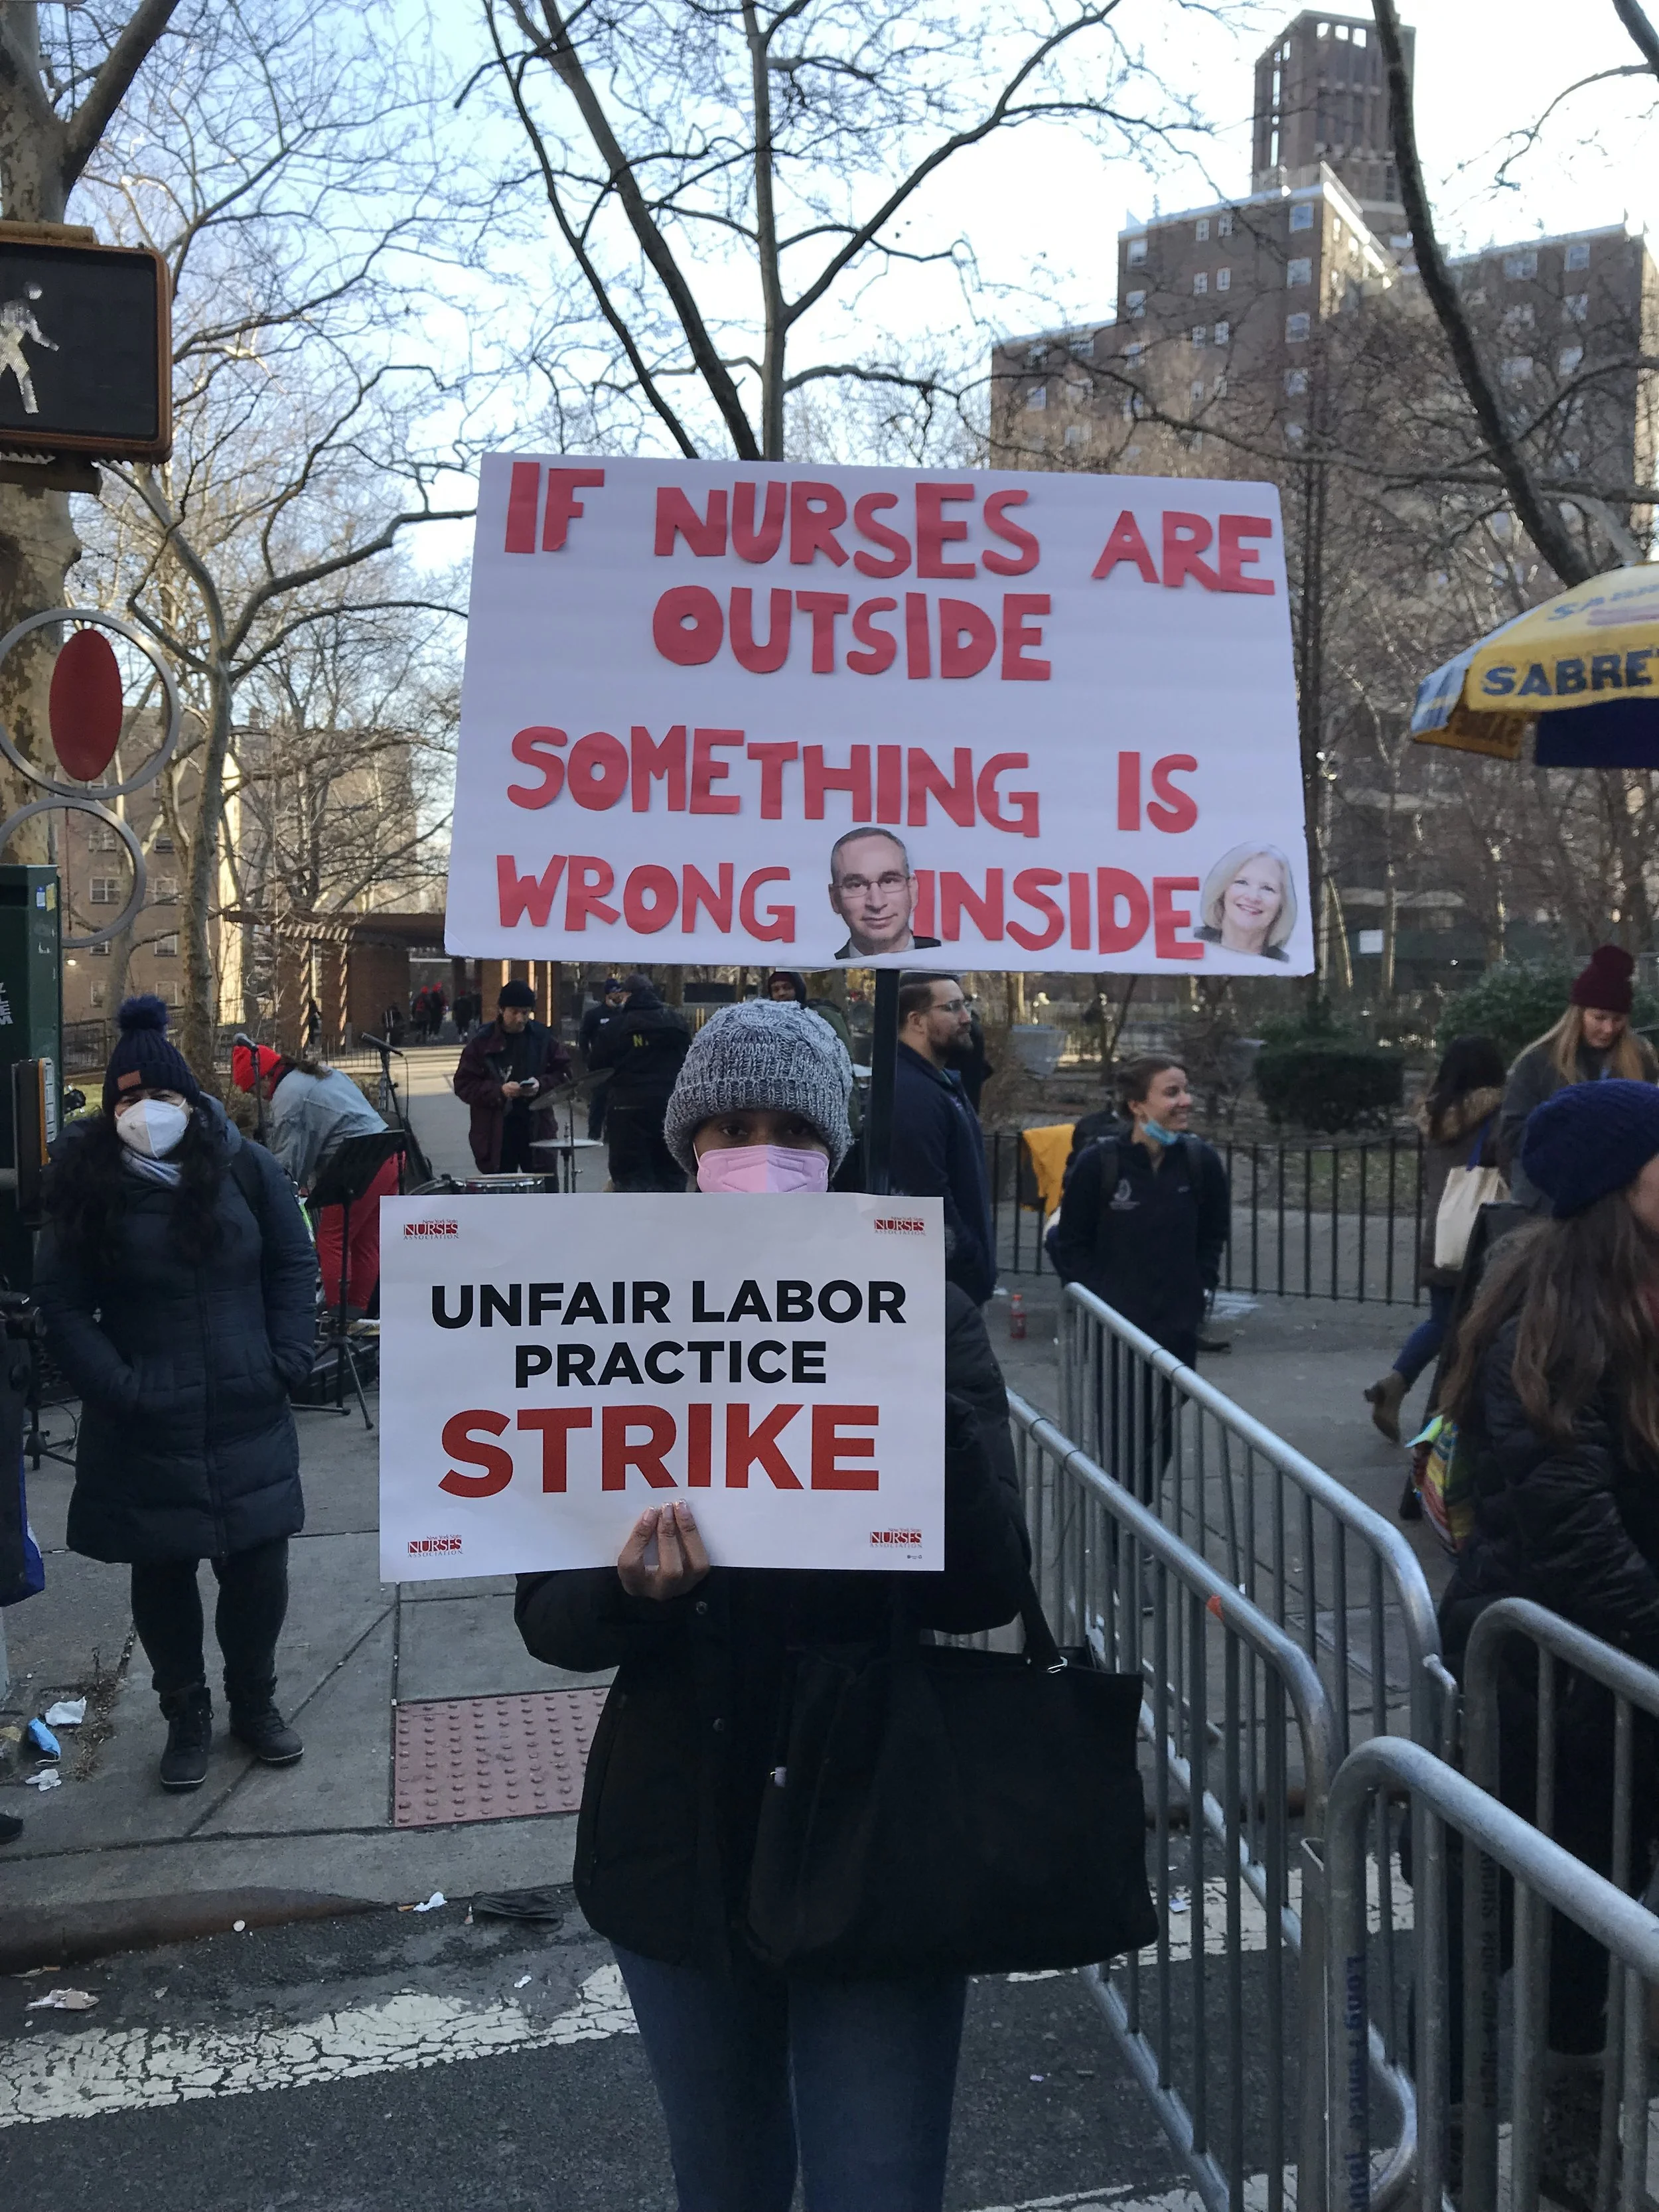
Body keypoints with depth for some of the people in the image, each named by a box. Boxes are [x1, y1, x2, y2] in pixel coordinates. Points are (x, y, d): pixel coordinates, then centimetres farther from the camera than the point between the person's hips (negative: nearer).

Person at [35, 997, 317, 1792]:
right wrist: (119, 1389, -13)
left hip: (250, 1422, 1)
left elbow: (294, 1266, 5)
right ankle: (187, 1716, 33)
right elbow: (63, 1307, -4)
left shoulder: (244, 1166, -2)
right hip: (144, 1434, -1)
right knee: (162, 1577, 12)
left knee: (259, 1570, 10)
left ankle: (255, 1703, 34)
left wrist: (287, 1360, -5)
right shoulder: (85, 1185, -5)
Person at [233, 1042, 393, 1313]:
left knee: (331, 1240, -1)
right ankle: (358, 1310, 19)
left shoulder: (287, 1097, -9)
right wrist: (304, 1180, 27)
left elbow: (287, 1161, -6)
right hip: (388, 1154, 10)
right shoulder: (320, 1072, 21)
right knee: (368, 1242, 13)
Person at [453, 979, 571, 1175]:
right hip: (496, 1134, -1)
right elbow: (463, 1084, -3)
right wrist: (499, 1091, -17)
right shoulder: (482, 1042, -2)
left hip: (537, 1128, 2)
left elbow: (563, 1072, 9)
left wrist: (542, 1085, -11)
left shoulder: (543, 1037, 3)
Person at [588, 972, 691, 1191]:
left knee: (631, 1174, -1)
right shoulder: (675, 1021, 7)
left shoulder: (618, 1023, -5)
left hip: (629, 1107, -4)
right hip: (671, 1105, 4)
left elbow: (595, 1064, -1)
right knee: (670, 1173, 12)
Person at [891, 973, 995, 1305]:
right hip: (937, 1280, -11)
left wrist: (976, 1263, 19)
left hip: (956, 1275, 11)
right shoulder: (911, 1093, -22)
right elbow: (929, 1202, -27)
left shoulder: (939, 1081, 13)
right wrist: (970, 1269, -21)